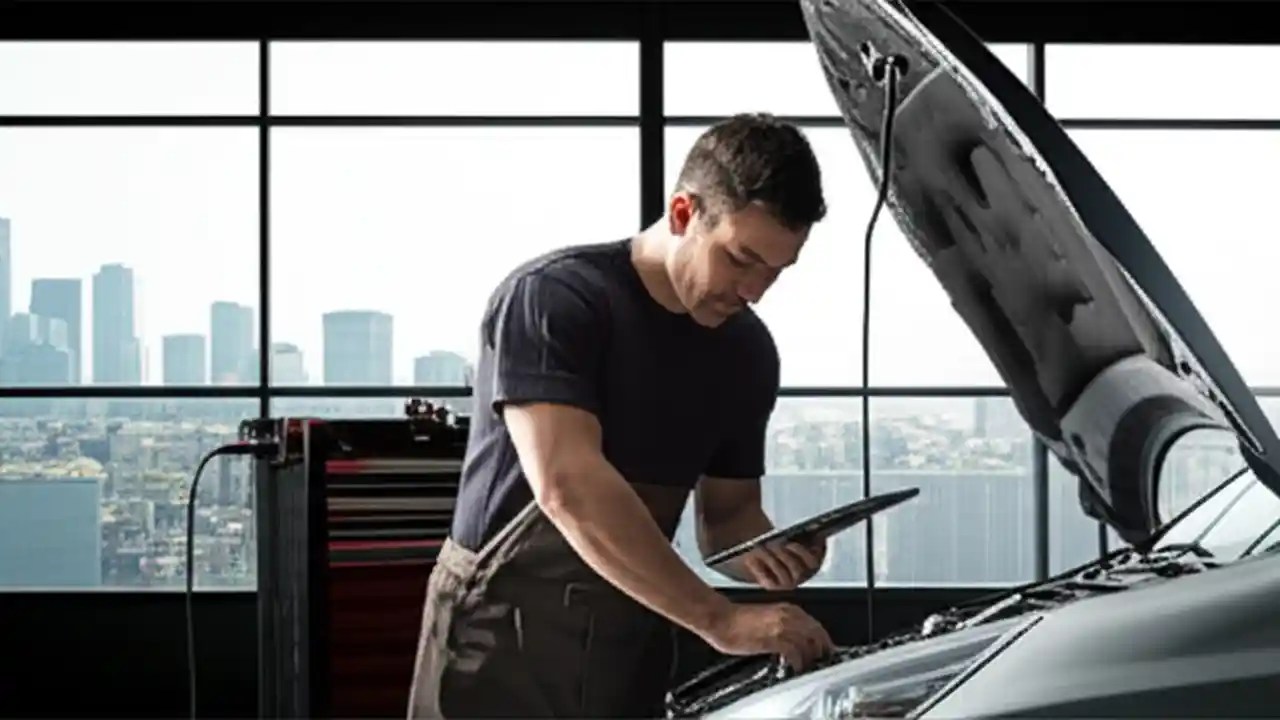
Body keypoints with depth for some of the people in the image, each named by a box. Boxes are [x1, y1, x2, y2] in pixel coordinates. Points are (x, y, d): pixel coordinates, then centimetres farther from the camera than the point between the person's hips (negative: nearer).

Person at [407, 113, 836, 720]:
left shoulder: (746, 351, 7)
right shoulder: (552, 299, -15)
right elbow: (568, 488, -27)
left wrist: (762, 557, -8)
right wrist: (720, 619, -29)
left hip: (632, 649, 6)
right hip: (505, 646, -6)